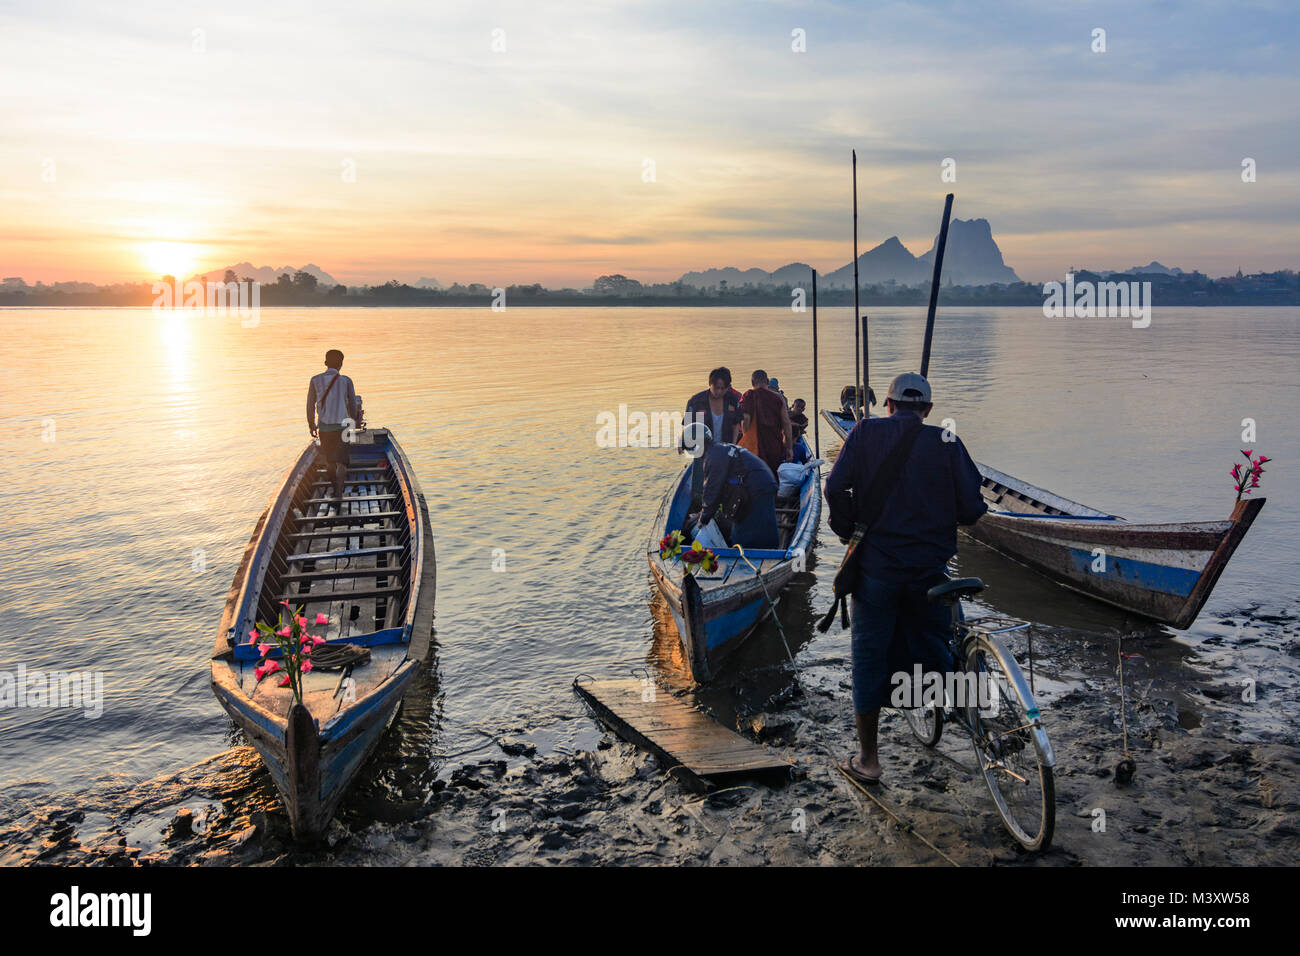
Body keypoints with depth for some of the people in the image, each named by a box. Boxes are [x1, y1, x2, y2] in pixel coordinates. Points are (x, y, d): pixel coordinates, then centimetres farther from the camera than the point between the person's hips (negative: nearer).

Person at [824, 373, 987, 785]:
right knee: (934, 648, 17)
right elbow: (972, 506, -3)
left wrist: (848, 532, 6)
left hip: (875, 564, 0)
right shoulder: (947, 442, 0)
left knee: (870, 657, 8)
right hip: (930, 567, 0)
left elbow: (836, 487, -10)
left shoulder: (865, 433, 1)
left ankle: (868, 758, 14)